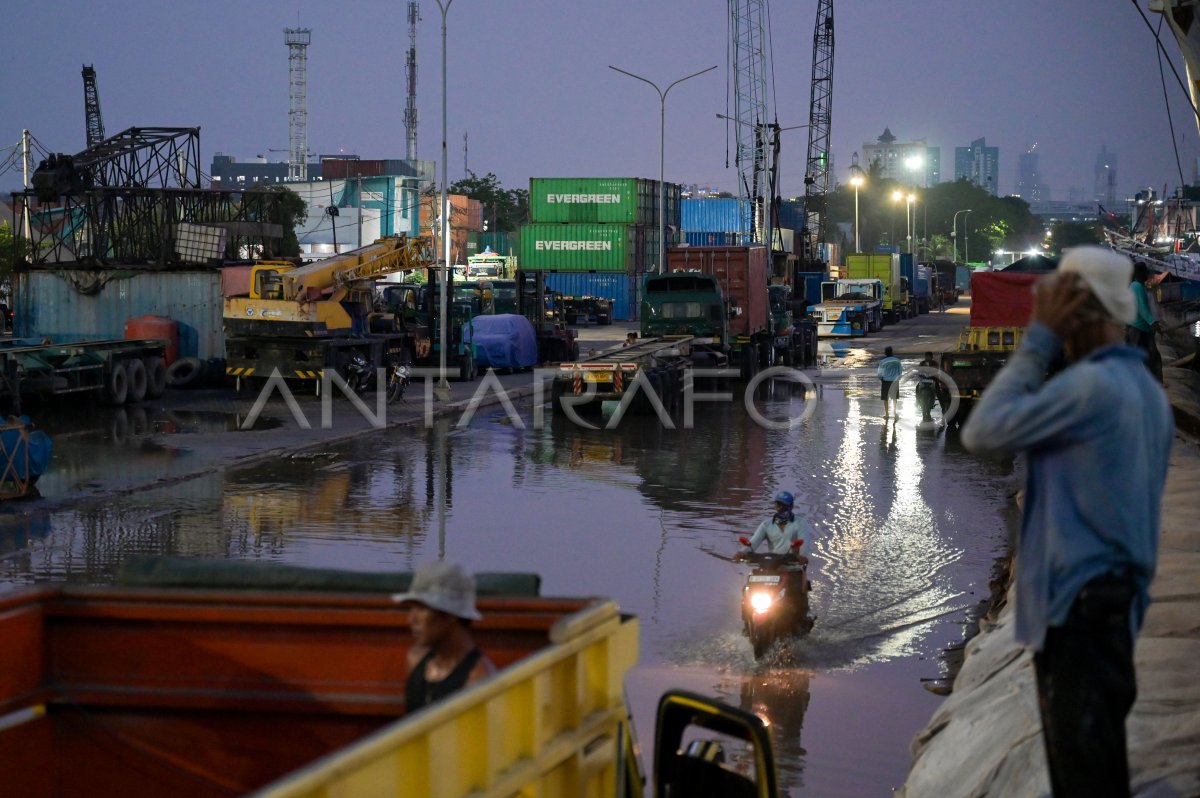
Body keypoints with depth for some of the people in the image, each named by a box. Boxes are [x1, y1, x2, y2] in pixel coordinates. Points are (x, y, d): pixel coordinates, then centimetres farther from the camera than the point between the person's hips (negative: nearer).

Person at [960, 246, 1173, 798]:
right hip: (1116, 595, 10)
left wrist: (1038, 341, -12)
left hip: (1077, 600, -10)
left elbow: (981, 433, -15)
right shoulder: (1147, 389, 13)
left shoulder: (1091, 384, -18)